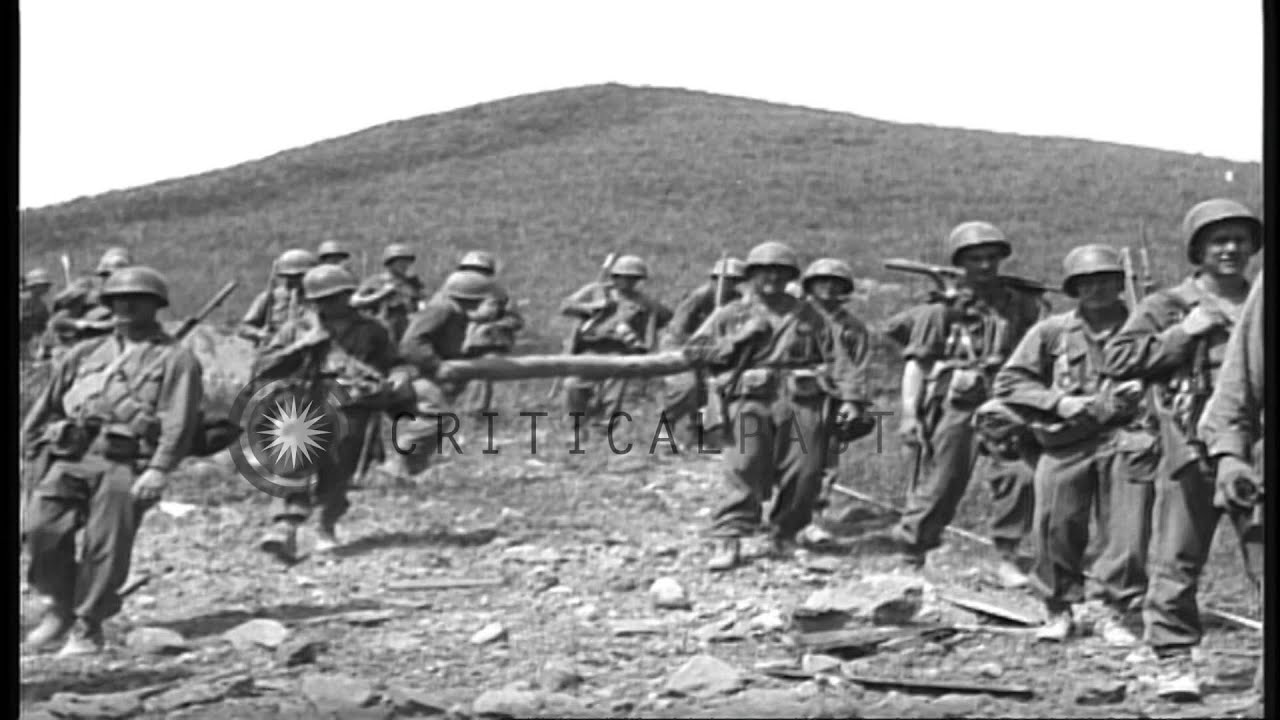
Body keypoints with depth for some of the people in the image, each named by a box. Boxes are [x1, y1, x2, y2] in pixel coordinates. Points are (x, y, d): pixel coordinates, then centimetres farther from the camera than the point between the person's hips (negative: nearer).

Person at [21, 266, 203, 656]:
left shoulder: (175, 359, 7)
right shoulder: (85, 354, 22)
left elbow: (178, 421, -5)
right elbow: (48, 402, 25)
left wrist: (159, 470, -15)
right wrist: (32, 447, 17)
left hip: (124, 463, -4)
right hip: (69, 456, 4)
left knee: (105, 547, -7)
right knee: (41, 528, -10)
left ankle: (87, 630, 6)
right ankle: (59, 608, 10)